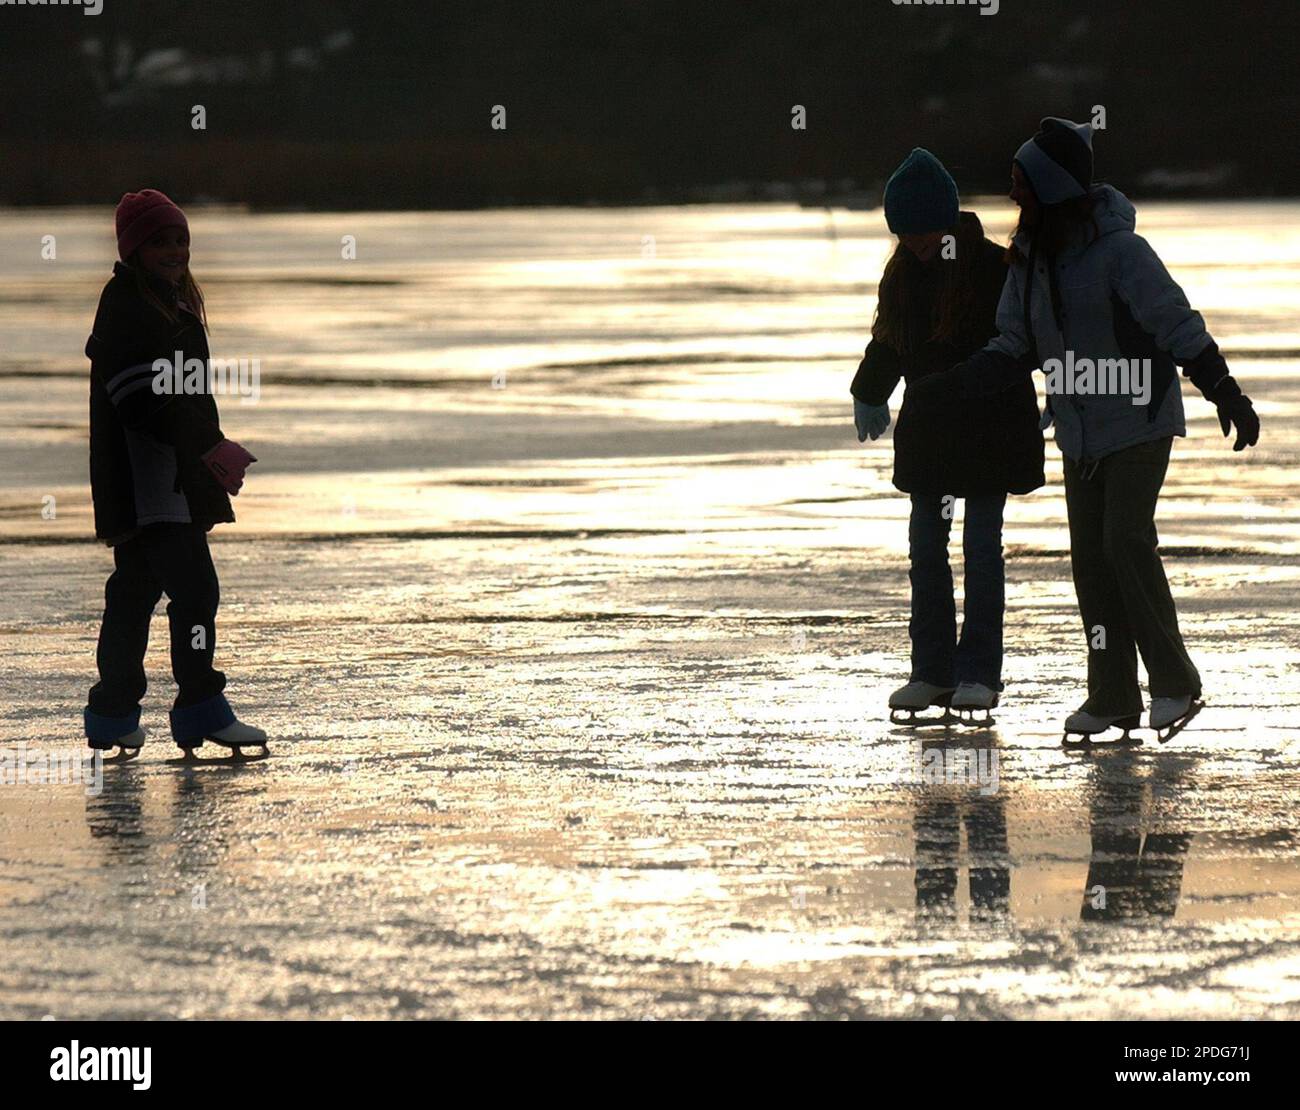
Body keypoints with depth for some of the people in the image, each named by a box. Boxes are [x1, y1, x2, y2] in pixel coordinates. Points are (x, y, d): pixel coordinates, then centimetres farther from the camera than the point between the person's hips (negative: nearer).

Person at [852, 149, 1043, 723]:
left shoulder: (996, 268, -12)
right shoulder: (903, 273, 6)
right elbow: (888, 342, 21)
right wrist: (869, 395, 31)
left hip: (990, 426, -5)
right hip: (928, 427, 5)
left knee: (982, 545, -3)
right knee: (925, 546, 4)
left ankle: (978, 673, 0)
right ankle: (932, 671, 9)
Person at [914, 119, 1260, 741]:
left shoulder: (1120, 251, -18)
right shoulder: (1031, 256, 5)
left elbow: (1179, 327, -19)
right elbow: (1015, 349, 11)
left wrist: (1225, 394, -26)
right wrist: (951, 384, -1)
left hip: (1139, 422, -7)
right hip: (1080, 432, 7)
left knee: (1126, 541, -16)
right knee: (1090, 557, 4)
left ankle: (1174, 682, -6)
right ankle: (1112, 699, 9)